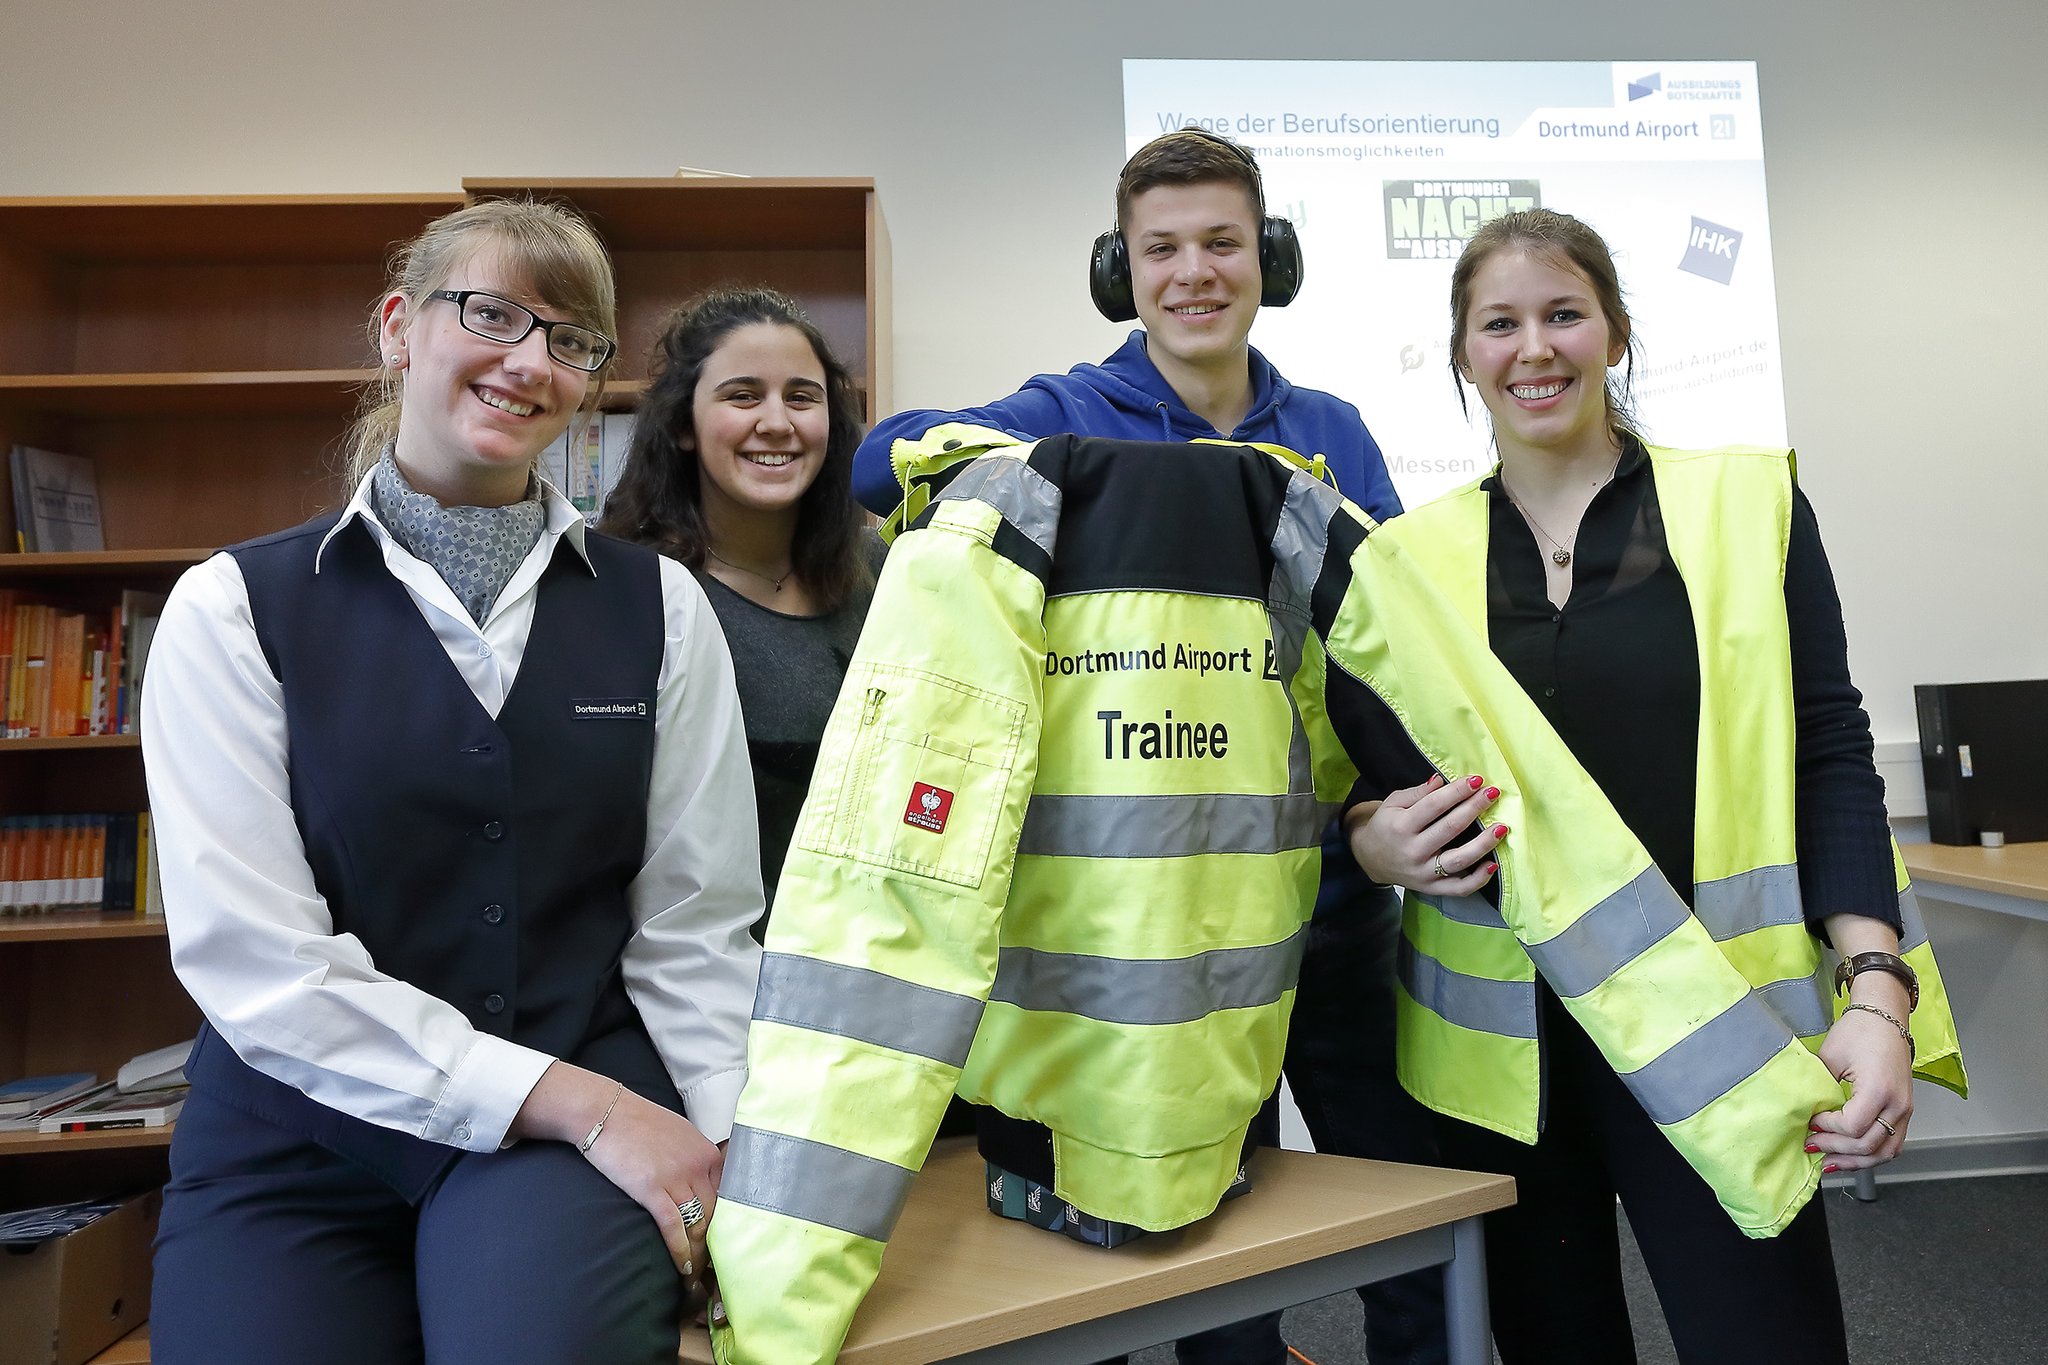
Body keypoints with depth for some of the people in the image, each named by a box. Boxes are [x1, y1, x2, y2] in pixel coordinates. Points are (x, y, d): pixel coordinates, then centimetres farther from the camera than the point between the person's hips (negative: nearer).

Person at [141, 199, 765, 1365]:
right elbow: (253, 955, -10)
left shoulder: (661, 606, 3)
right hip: (301, 1137, 1)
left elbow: (696, 927, 0)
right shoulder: (234, 606, -1)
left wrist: (726, 1160, -13)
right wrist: (577, 1104, -15)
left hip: (594, 1109, 0)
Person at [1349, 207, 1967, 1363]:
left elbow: (1829, 756, 0)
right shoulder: (1410, 555, 4)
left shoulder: (1748, 500, 3)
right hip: (1503, 1046, 2)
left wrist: (1878, 993, -11)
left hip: (1720, 1037, -1)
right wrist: (1374, 838, -14)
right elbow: (1364, 791, 9)